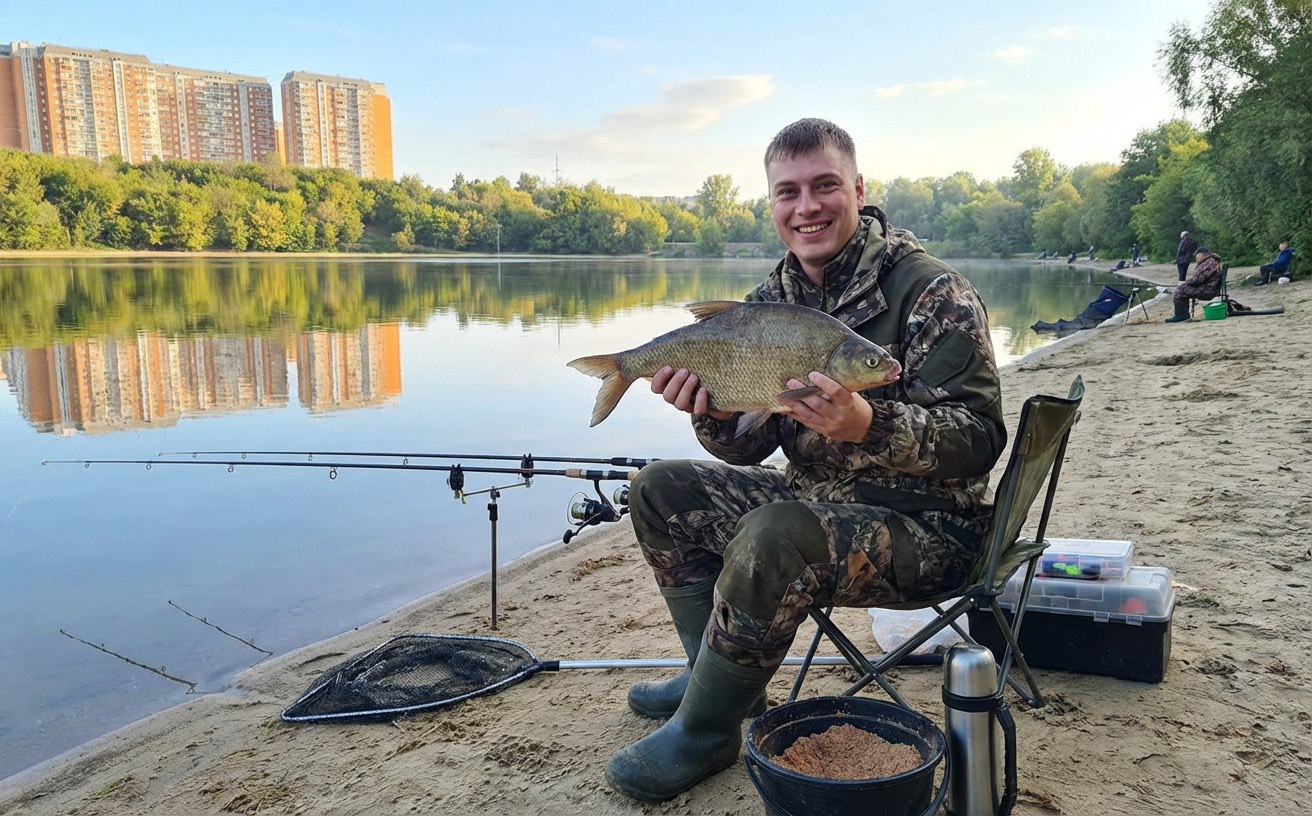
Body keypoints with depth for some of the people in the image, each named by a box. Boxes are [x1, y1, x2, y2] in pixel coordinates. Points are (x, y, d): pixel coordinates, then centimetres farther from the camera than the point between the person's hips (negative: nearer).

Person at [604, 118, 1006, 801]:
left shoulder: (932, 293, -16)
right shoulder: (772, 298, 4)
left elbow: (980, 437, -23)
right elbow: (749, 448, 4)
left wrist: (867, 425, -39)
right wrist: (710, 412, -19)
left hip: (922, 525, -8)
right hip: (812, 500, 8)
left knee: (774, 537, -34)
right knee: (660, 489, 6)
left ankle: (705, 732, -10)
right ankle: (721, 674, 14)